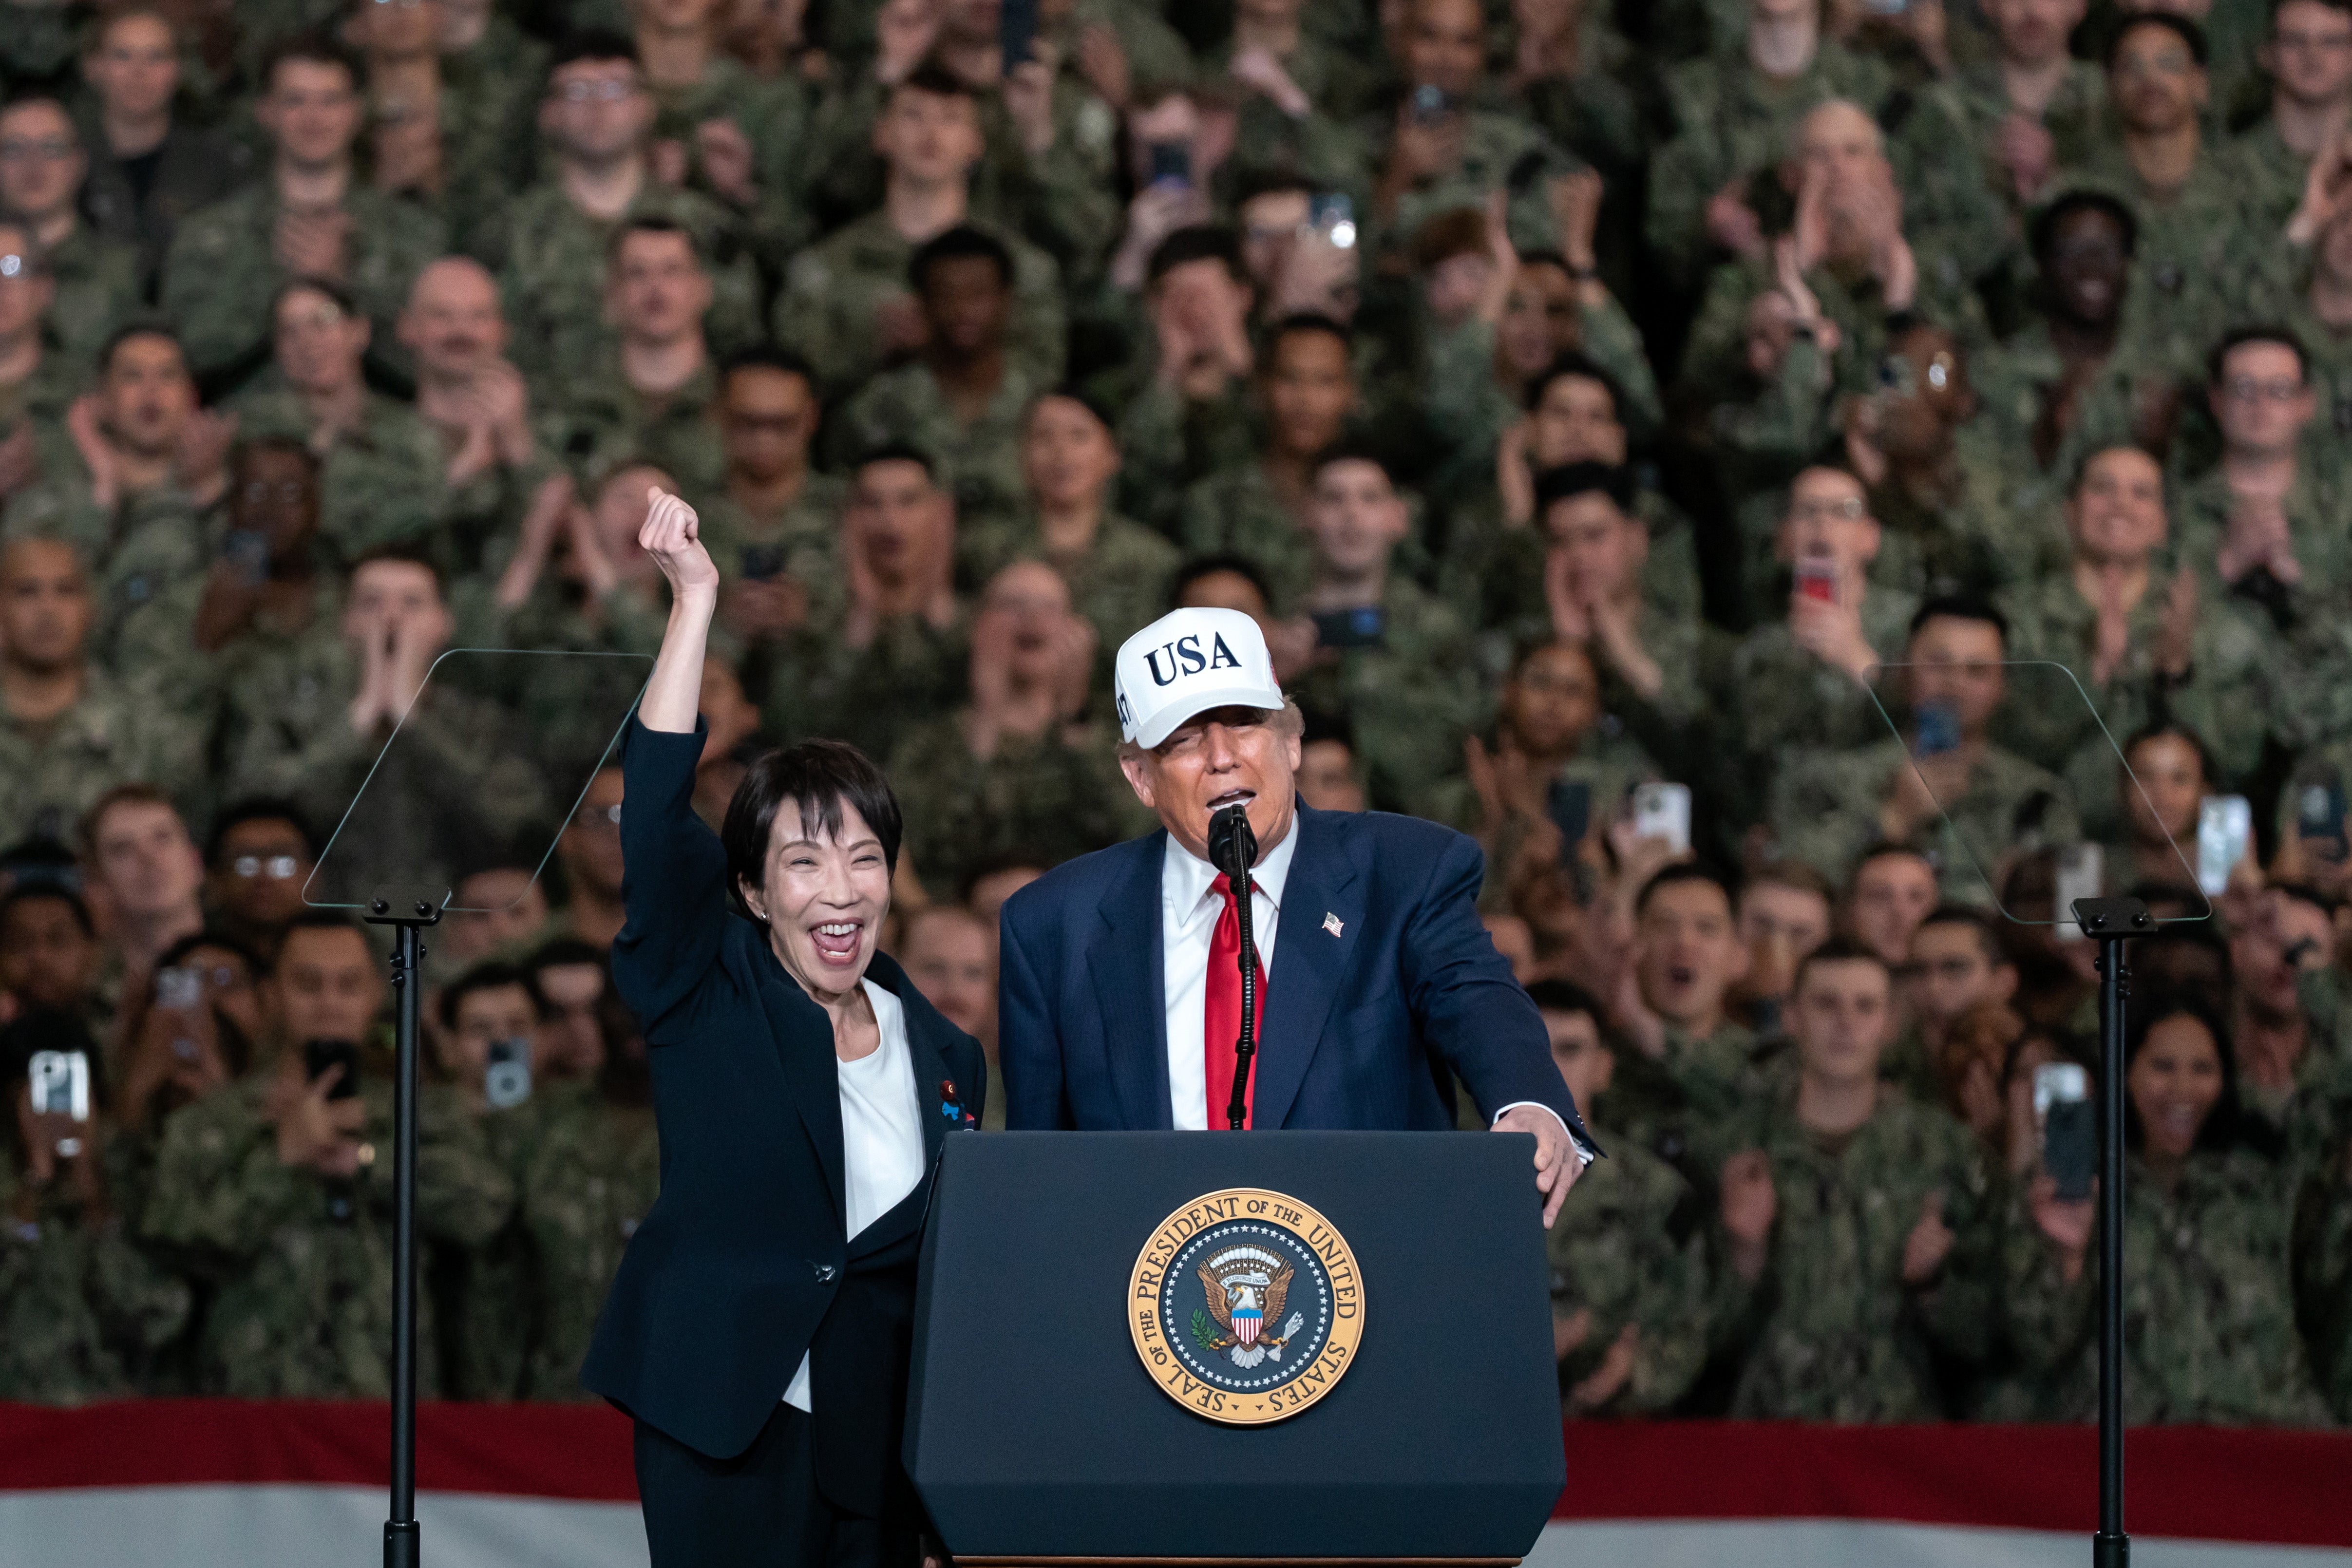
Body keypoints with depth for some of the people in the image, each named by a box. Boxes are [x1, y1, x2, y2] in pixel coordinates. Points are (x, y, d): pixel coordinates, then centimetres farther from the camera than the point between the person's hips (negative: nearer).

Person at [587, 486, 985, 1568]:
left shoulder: (942, 1054, 11)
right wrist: (695, 601, -14)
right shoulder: (705, 998, 1)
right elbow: (654, 816, -11)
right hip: (729, 1425, -3)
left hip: (883, 1437, 4)